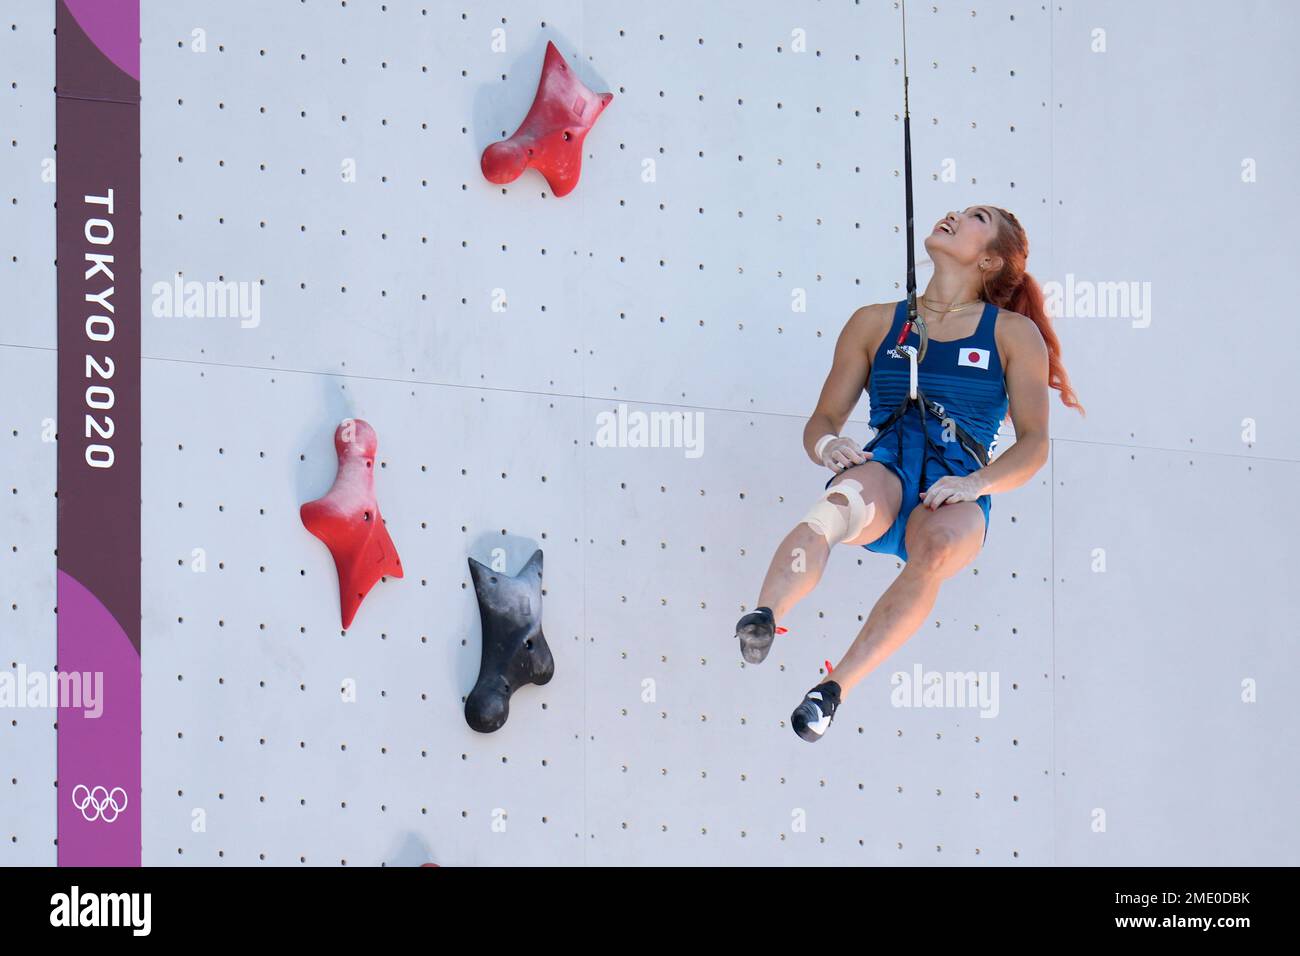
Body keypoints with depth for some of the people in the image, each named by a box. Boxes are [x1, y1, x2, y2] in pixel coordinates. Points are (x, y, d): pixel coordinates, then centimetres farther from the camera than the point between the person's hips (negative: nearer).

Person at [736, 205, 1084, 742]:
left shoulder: (1014, 334, 17)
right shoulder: (875, 323, 23)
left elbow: (1034, 444, 8)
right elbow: (822, 421, 20)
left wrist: (977, 483, -12)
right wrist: (828, 445, -5)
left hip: (956, 491, -1)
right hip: (885, 467, 1)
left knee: (937, 550, -37)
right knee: (840, 506, -36)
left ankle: (832, 690, -43)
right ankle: (763, 618, -59)